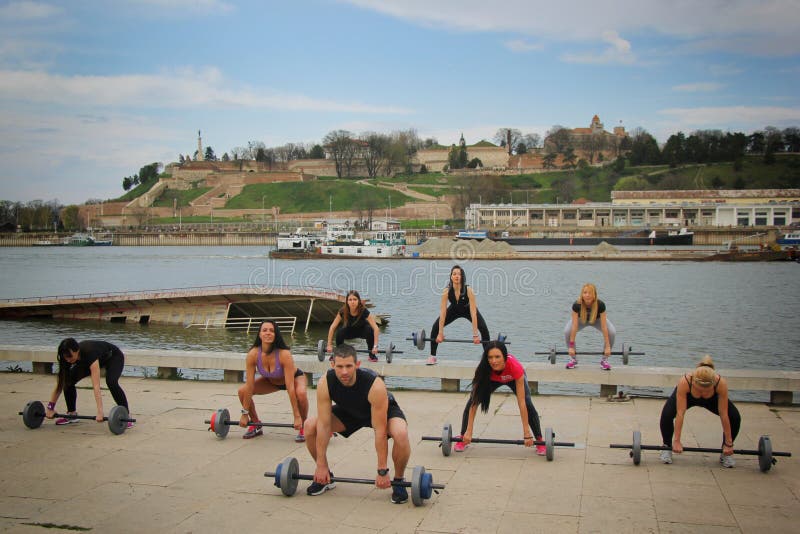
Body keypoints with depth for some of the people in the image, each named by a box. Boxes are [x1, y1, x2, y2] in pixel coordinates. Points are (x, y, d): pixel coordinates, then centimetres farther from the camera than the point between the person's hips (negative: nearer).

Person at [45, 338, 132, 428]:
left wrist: (100, 412, -53)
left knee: (111, 382, -33)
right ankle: (72, 414, 7)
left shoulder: (90, 354, -42)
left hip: (114, 357, -6)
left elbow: (96, 386, -48)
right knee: (68, 381, -10)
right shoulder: (67, 358, -25)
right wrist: (50, 407, -19)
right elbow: (60, 383, -17)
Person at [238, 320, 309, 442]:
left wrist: (297, 417, -37)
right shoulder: (252, 355, -29)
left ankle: (303, 427, -11)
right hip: (271, 380, 4)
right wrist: (245, 414, -20)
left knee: (301, 394, -36)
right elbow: (249, 385, -23)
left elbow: (290, 387, -38)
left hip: (295, 377, -4)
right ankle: (256, 425, 9)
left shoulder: (284, 354, -38)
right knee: (242, 391, -13)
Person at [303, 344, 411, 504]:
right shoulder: (325, 383, -31)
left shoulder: (374, 385, -40)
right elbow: (324, 424, -25)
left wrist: (382, 471, -31)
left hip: (384, 409, -4)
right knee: (310, 426, -15)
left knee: (401, 434, -36)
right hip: (349, 411, 4)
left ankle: (398, 481, -7)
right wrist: (321, 466, -22)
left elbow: (380, 431, -35)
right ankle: (326, 478, 6)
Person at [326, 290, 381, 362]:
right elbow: (332, 328, -21)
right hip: (349, 331, 1)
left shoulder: (364, 311, -33)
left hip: (361, 331, -1)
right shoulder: (343, 311, -28)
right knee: (340, 331, -30)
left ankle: (372, 354, -13)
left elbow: (375, 328, -35)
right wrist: (329, 345, -24)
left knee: (369, 330, -34)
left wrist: (375, 346, -41)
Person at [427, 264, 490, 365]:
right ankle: (432, 356, 1)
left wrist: (475, 334, -37)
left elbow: (473, 313, -36)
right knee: (435, 327, -14)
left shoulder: (469, 291, -36)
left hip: (467, 310, -2)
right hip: (454, 310, 2)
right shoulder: (446, 291, -31)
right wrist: (440, 333, -30)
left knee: (484, 329, -22)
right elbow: (443, 312, -28)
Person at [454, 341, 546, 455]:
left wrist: (526, 432, -41)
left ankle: (540, 441, -4)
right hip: (492, 379, 1)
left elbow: (521, 403, -40)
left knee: (528, 404, -22)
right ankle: (462, 438, 0)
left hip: (513, 379, -1)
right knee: (471, 401, -16)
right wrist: (469, 431, -36)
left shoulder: (515, 366, -44)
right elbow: (475, 401, -35)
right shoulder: (483, 369, -39)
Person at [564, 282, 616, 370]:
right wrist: (571, 346, -36)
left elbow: (604, 326, -35)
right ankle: (573, 359, -4)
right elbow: (574, 326, -35)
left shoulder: (600, 305, -37)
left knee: (612, 332, -26)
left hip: (597, 319, 0)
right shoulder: (577, 305, -37)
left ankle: (604, 360, -6)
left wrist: (607, 346, -34)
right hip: (581, 319, 0)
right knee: (567, 332, -26)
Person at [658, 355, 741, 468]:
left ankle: (726, 453, 5)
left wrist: (728, 444, -23)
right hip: (687, 396, -1)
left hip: (712, 399, 1)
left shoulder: (721, 383, -40)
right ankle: (667, 447, -1)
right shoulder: (684, 382, -43)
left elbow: (724, 415, -31)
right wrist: (676, 441, -32)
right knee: (666, 414, -27)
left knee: (735, 417, -18)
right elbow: (680, 413, -37)